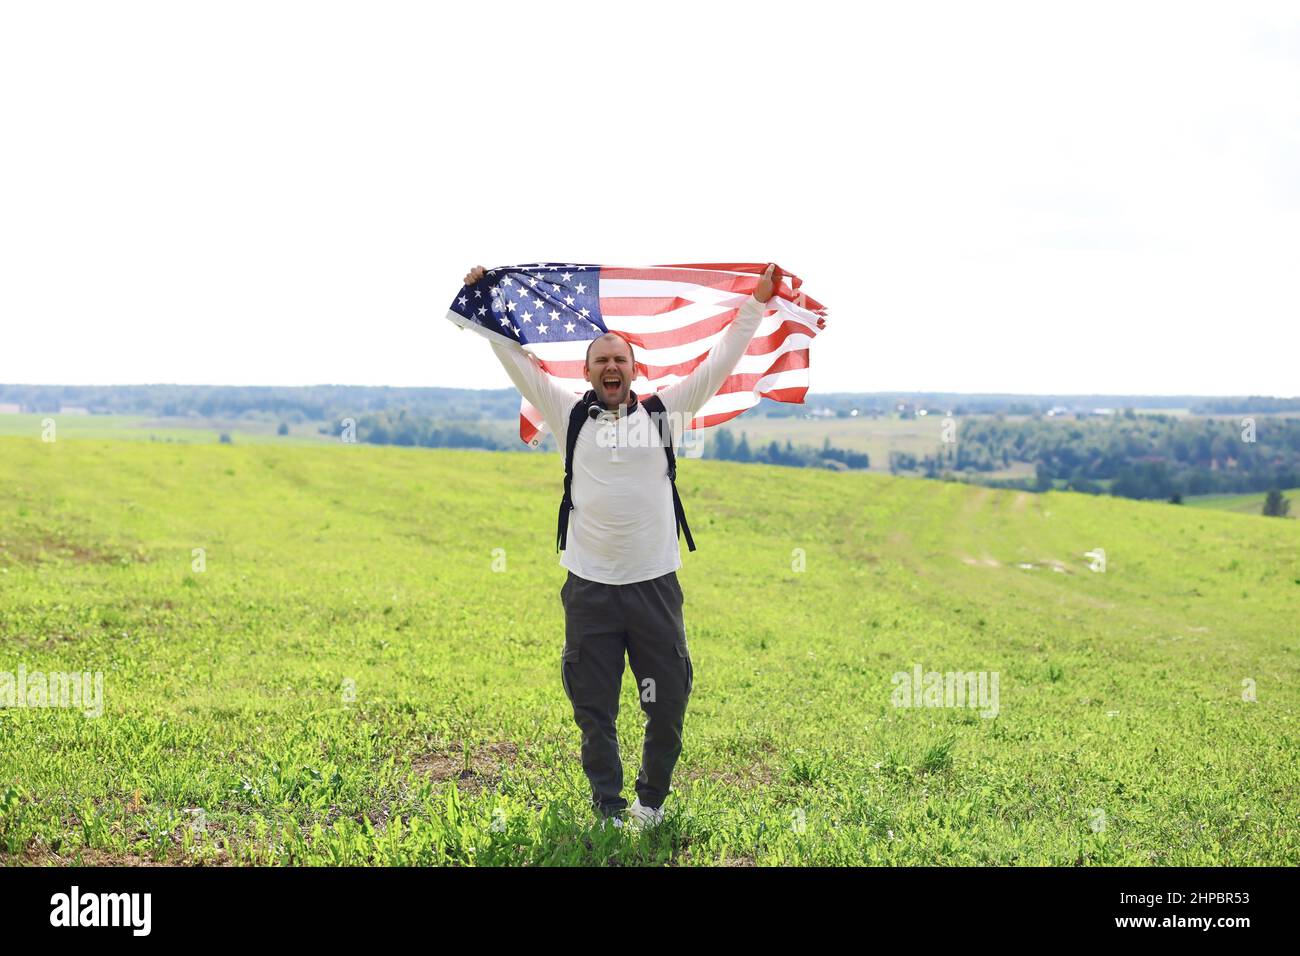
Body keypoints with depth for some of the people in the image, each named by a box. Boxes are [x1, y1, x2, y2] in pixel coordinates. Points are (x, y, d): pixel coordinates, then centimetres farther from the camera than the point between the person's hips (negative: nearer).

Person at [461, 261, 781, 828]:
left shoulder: (665, 413, 5)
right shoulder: (569, 415, 4)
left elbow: (721, 361, 7)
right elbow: (517, 360, 8)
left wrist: (758, 301, 6)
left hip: (655, 583, 1)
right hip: (589, 587, 0)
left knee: (668, 701, 7)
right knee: (595, 708, 6)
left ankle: (651, 798, 29)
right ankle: (608, 807, 20)